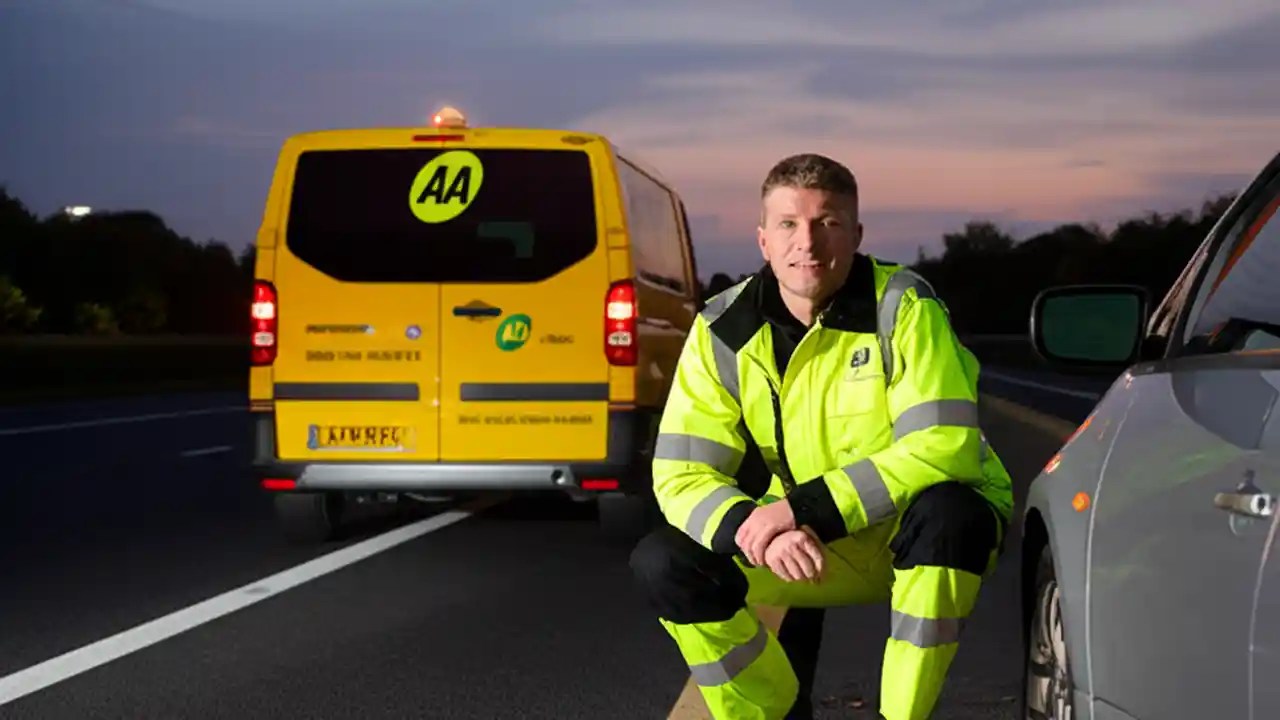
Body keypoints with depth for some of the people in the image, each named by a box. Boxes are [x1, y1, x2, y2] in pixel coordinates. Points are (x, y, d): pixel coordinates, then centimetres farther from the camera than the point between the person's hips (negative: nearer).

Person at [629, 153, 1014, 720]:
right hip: (806, 547, 3)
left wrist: (804, 508, -33)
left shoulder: (903, 307, -19)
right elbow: (680, 474, -12)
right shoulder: (723, 331, -9)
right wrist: (763, 529, -34)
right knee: (662, 564, -17)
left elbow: (945, 447, -29)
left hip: (922, 538, -3)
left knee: (944, 512, -38)